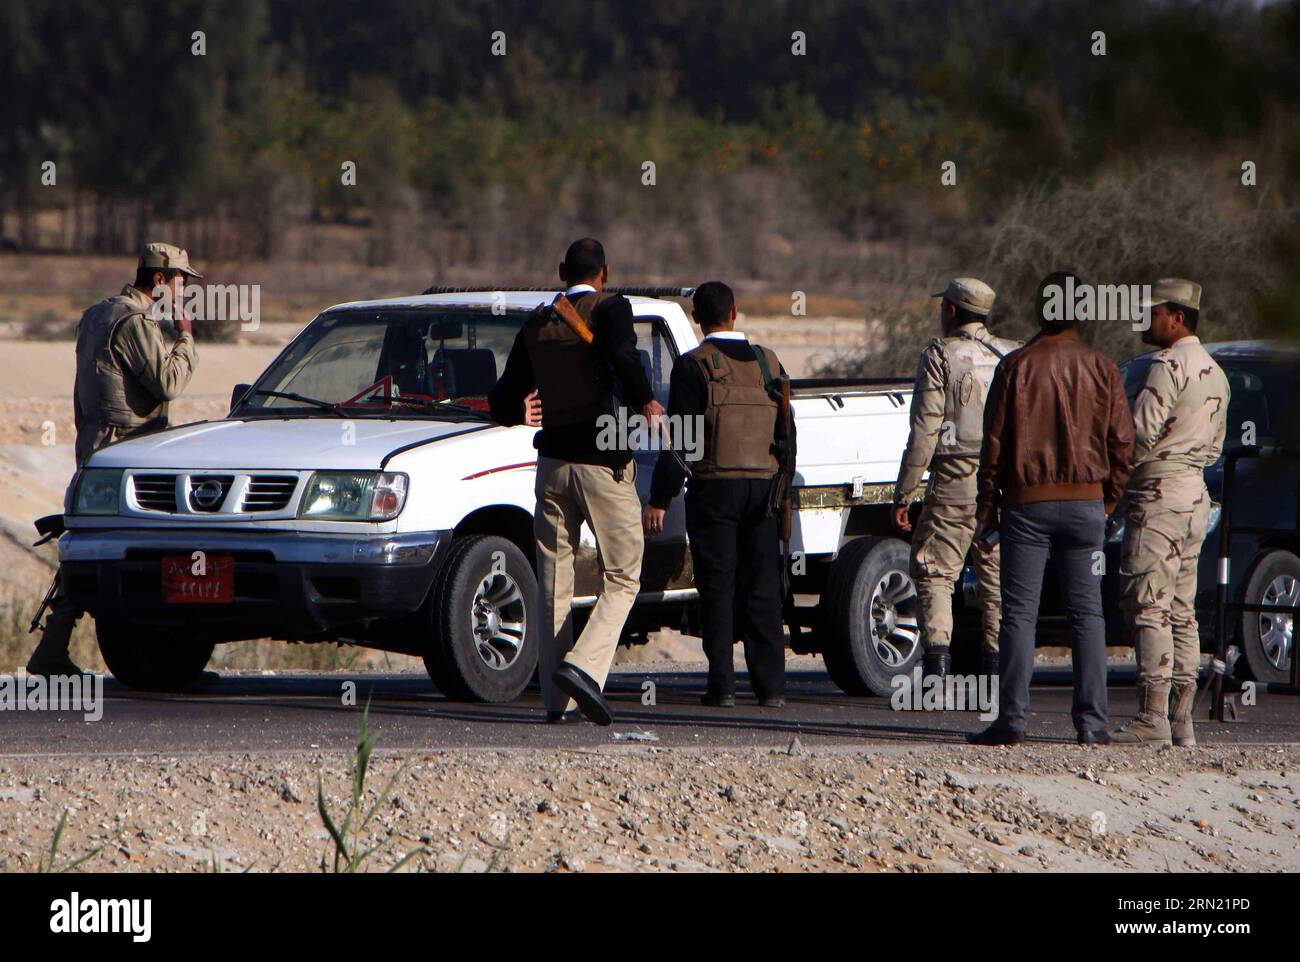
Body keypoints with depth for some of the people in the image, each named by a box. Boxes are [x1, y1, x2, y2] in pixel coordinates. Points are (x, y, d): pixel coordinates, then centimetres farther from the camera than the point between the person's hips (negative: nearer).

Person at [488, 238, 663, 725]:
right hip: (604, 464, -5)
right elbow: (623, 357, -25)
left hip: (553, 464, 5)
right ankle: (583, 666, -18)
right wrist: (645, 404, -10)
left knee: (553, 583, 9)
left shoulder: (537, 323, 11)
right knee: (621, 579, 3)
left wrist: (519, 412, 37)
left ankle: (557, 699, 5)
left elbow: (502, 401, 16)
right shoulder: (610, 309, -4)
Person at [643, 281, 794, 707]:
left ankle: (721, 684, -5)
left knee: (718, 588, -1)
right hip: (763, 488, 4)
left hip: (713, 488, -4)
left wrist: (659, 501, -9)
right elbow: (787, 434, 13)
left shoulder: (693, 366, -7)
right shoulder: (768, 364, 9)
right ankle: (771, 686, 4)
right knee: (762, 591, 6)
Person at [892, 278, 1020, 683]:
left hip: (955, 483, -4)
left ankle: (938, 654, -12)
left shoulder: (940, 355, -5)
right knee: (998, 576, 8)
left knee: (933, 573, 2)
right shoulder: (1014, 356, 9)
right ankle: (997, 675, 5)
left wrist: (903, 493, -6)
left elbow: (924, 430, -9)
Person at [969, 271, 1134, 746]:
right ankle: (1091, 720, 2)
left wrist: (987, 509, 3)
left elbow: (995, 442, -3)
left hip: (1027, 503, -2)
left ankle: (1011, 719, -4)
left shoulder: (1016, 367, -4)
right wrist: (1107, 501, 14)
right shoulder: (1102, 369, 1)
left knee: (1019, 614, 0)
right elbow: (1122, 443, 2)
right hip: (1086, 503, 2)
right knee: (1086, 615, 6)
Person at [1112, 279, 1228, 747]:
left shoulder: (1169, 365, -12)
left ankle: (1153, 717, -15)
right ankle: (1181, 720, 8)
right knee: (1181, 612, 10)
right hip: (1196, 495, 9)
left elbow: (1141, 432, -16)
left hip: (1159, 496, -9)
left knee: (1148, 607, -10)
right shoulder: (1215, 373, 18)